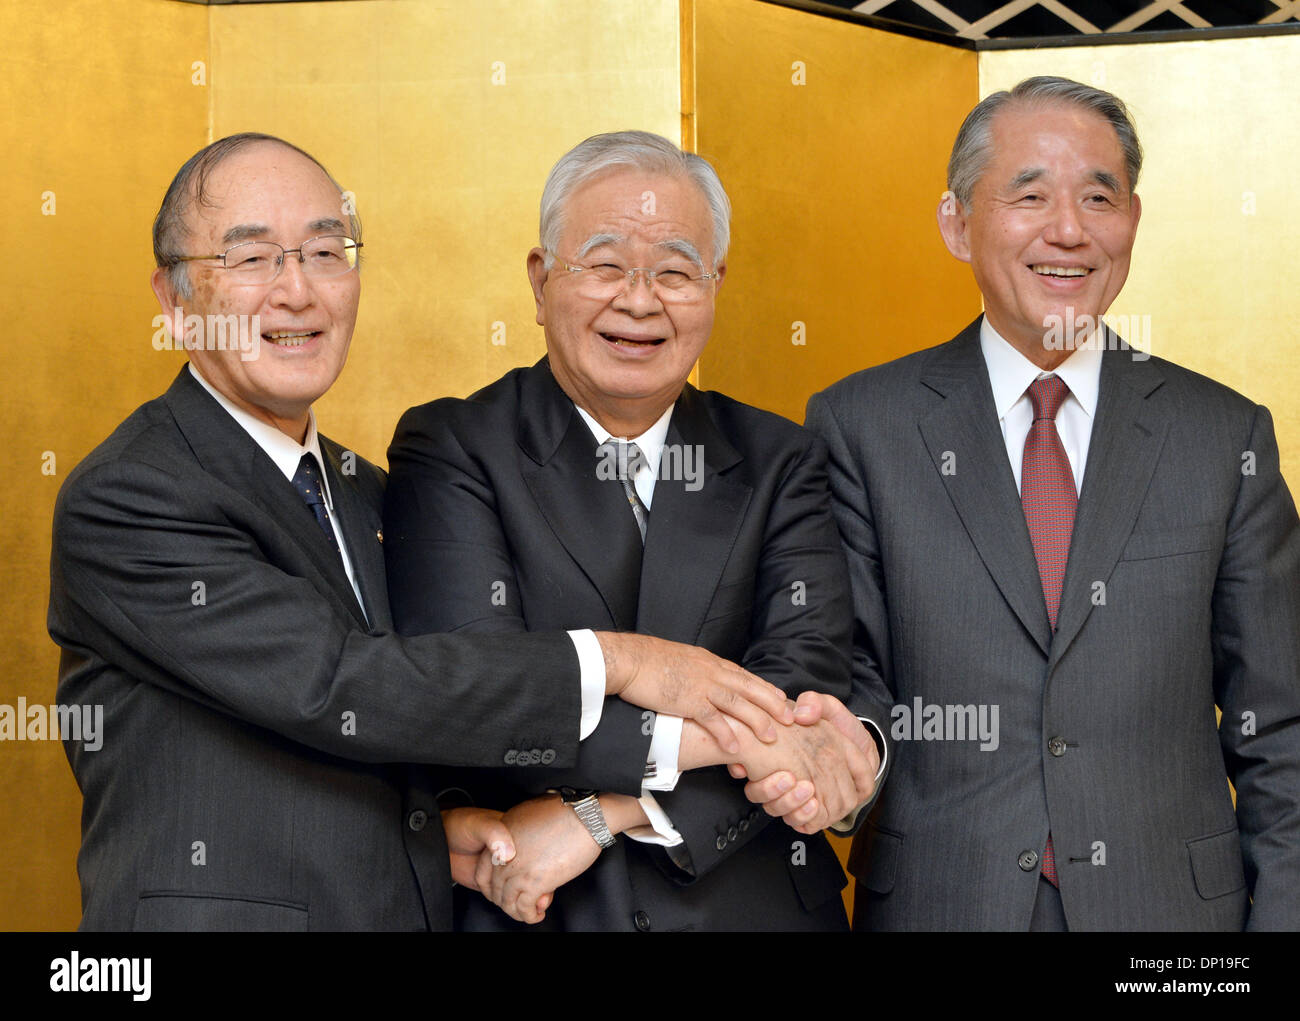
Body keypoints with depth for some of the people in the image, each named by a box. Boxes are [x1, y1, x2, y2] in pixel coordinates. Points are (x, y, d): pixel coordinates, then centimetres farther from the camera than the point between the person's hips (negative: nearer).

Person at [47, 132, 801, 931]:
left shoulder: (368, 495, 9)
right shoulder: (121, 500, -16)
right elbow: (332, 686, -24)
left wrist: (435, 824, -7)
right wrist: (614, 661, -21)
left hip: (412, 906, 7)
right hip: (218, 915, -7)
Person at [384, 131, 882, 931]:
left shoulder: (780, 464, 2)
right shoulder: (450, 452, -6)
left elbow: (806, 681, -12)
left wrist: (600, 815, -22)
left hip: (754, 905, 3)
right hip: (524, 909, -2)